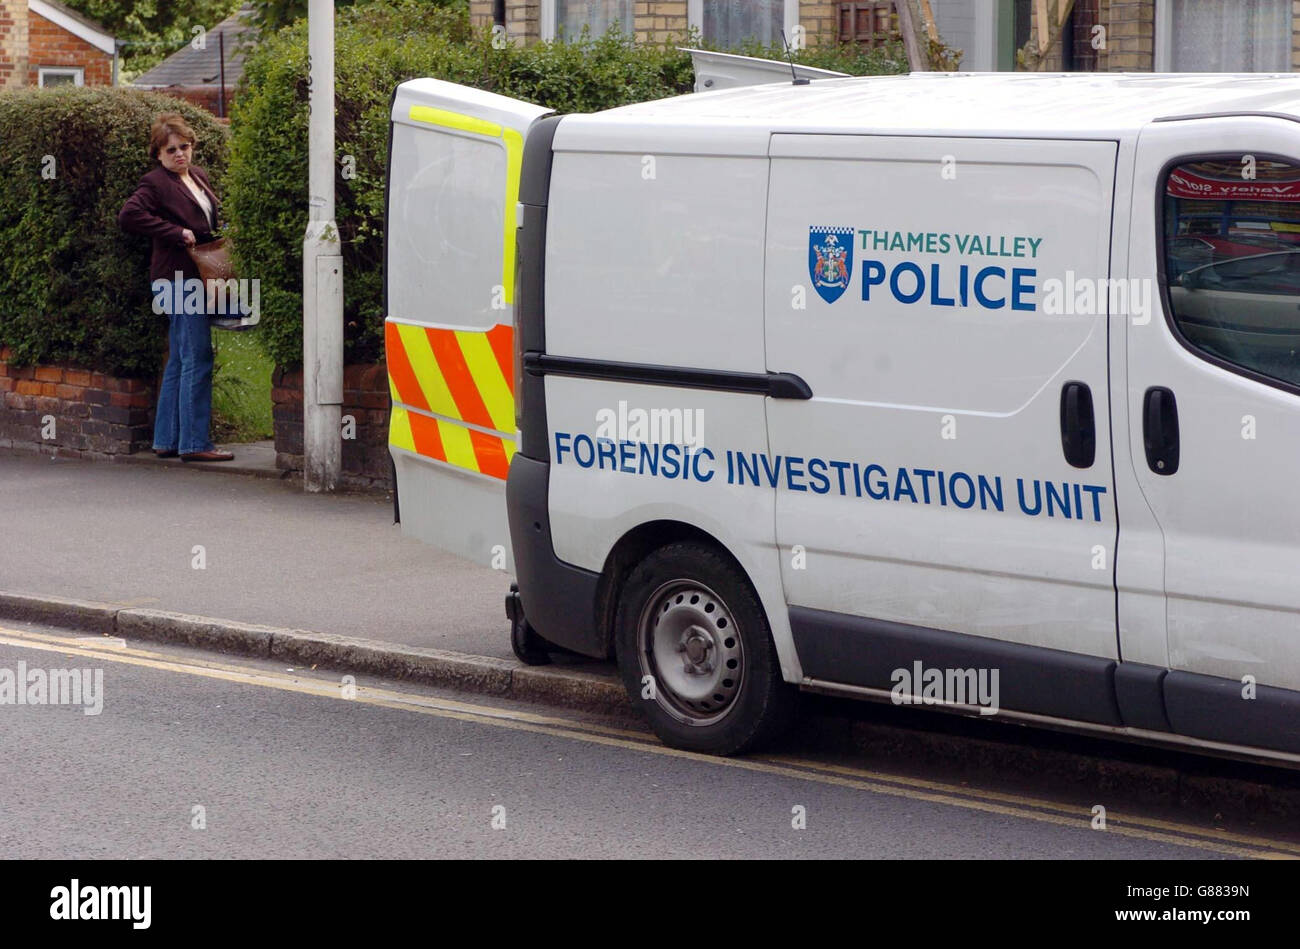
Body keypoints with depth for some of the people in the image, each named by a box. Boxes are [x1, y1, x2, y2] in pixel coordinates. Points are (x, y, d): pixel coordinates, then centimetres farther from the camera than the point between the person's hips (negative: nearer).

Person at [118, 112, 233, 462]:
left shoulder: (199, 177, 16)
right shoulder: (155, 183, -9)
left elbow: (211, 222, 29)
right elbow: (128, 215, -22)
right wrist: (177, 233, -19)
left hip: (196, 278, 9)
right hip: (177, 278, -9)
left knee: (180, 361, 11)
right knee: (197, 359, -10)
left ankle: (166, 440, 17)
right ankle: (194, 443, -8)